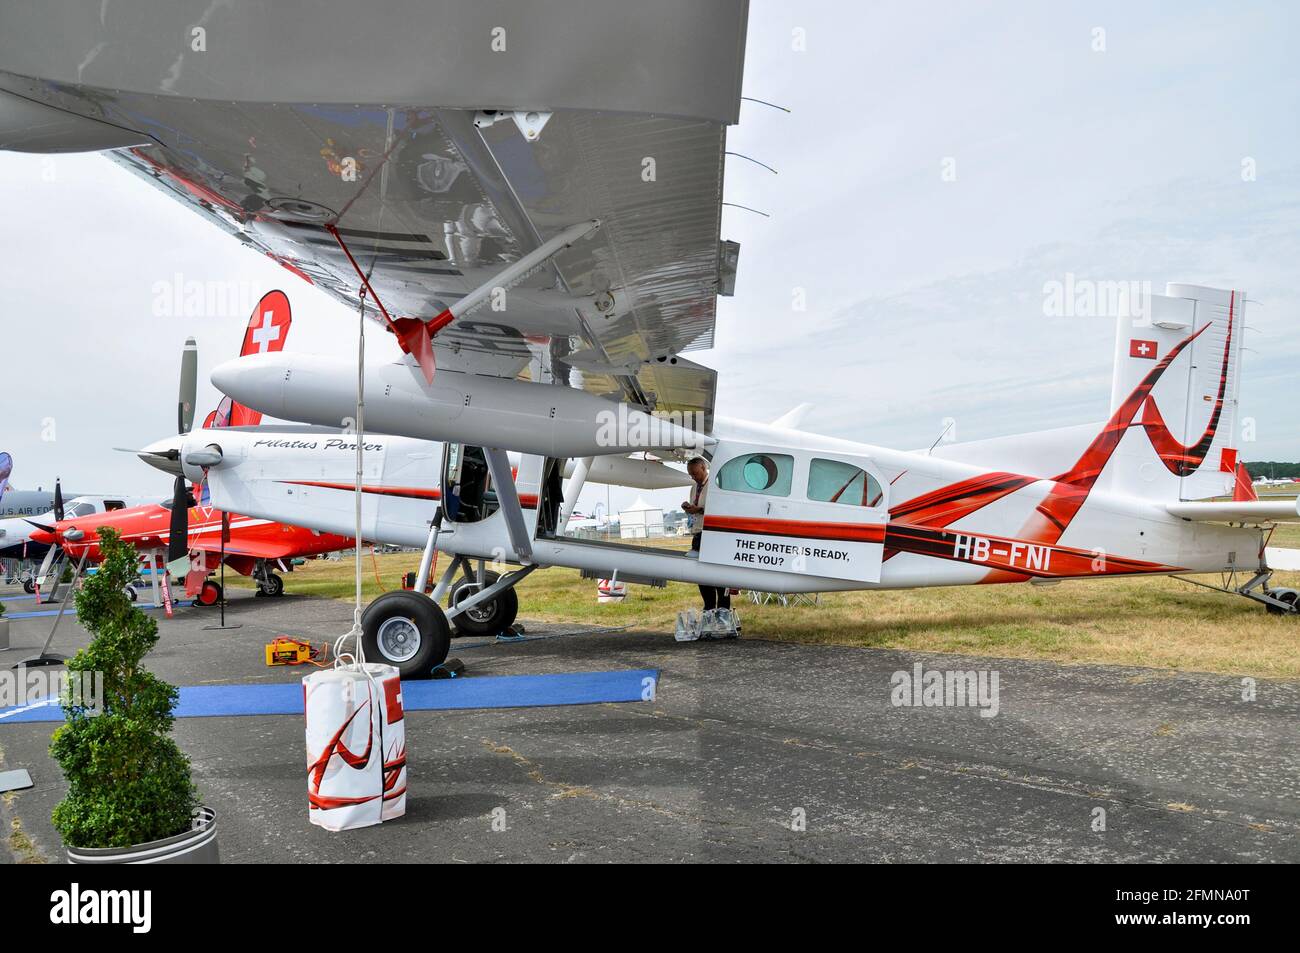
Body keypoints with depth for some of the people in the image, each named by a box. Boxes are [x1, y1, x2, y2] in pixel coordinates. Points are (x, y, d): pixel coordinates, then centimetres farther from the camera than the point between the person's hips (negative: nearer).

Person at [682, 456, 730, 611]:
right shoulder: (694, 488, 18)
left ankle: (723, 610, 2)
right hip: (698, 535, 8)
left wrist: (700, 509, -19)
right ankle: (709, 609, 19)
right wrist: (688, 508, 3)